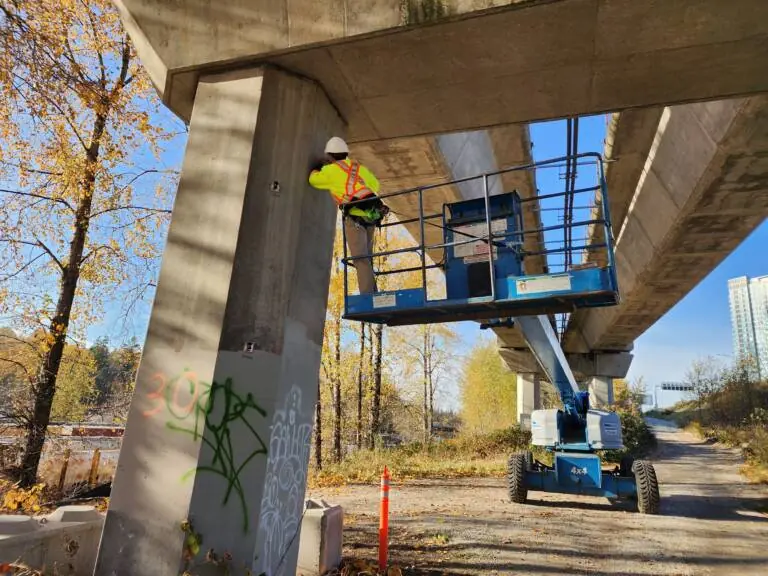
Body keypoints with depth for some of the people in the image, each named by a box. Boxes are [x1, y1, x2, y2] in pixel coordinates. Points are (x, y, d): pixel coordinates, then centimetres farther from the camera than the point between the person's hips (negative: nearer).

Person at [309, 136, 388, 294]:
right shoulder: (359, 167, 23)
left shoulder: (331, 169, 8)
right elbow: (375, 185, 33)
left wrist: (317, 168, 45)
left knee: (360, 258, -11)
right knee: (366, 256, 12)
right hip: (372, 214, 6)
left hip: (355, 216, -6)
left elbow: (313, 179, 24)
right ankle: (372, 292, 10)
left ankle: (367, 296, -19)